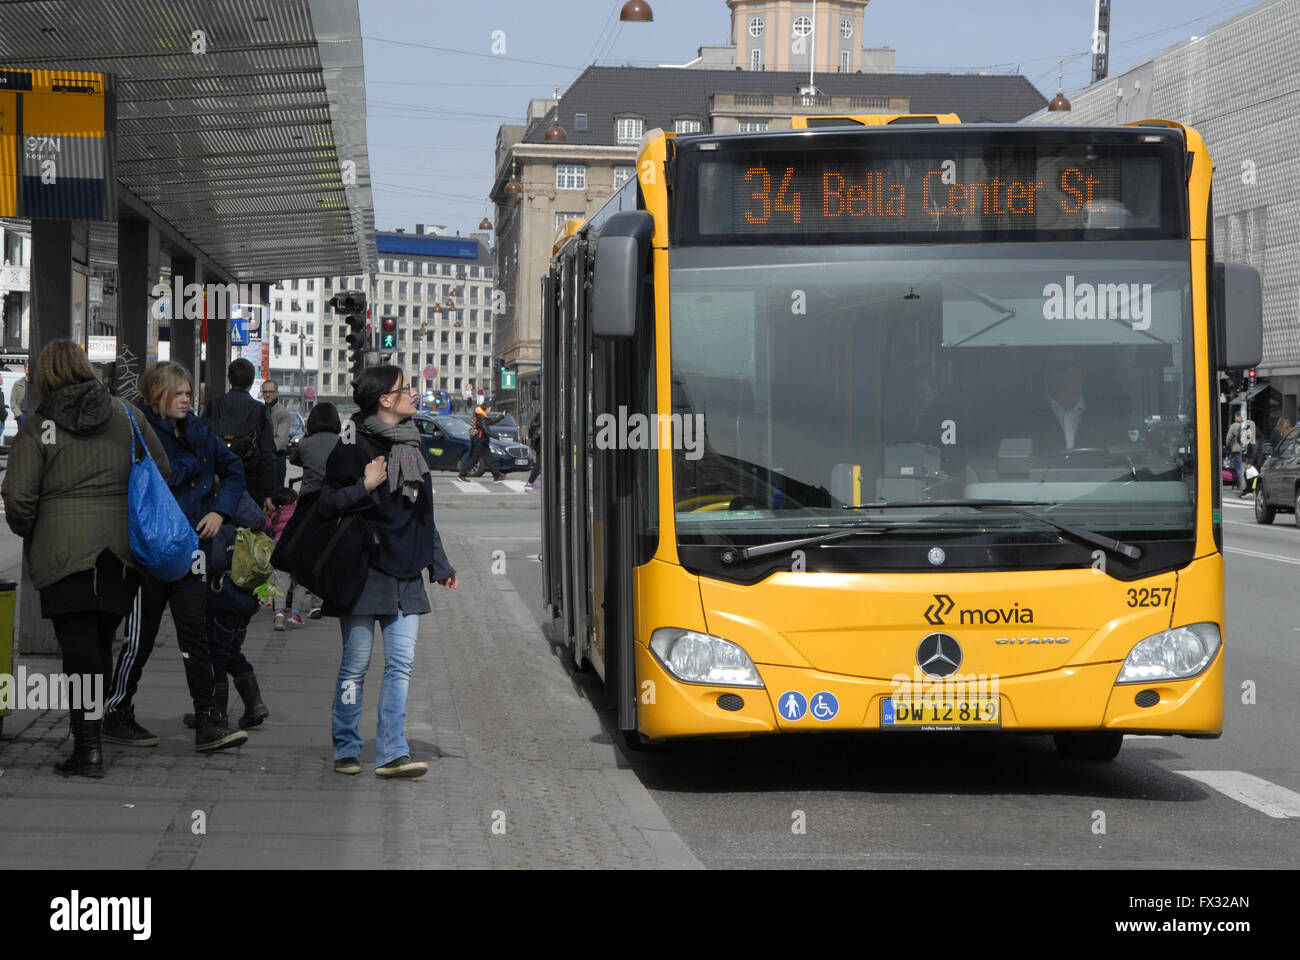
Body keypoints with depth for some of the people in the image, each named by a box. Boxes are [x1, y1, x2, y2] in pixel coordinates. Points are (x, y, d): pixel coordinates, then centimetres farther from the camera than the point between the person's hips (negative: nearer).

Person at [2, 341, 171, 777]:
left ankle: (88, 746, -6)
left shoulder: (37, 429, -2)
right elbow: (162, 471, 11)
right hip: (121, 549, 4)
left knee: (79, 648, -2)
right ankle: (91, 734, 20)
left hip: (64, 551, -3)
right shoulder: (125, 415, 9)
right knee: (101, 643, 14)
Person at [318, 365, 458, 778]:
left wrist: (439, 565, 21)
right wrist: (364, 487, -23)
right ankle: (346, 750, 11)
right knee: (356, 666, 1)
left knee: (401, 665, -1)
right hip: (363, 573, -6)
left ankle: (392, 753, -1)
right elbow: (326, 505, -9)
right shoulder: (354, 447, -6)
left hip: (406, 575, 6)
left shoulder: (412, 446, 15)